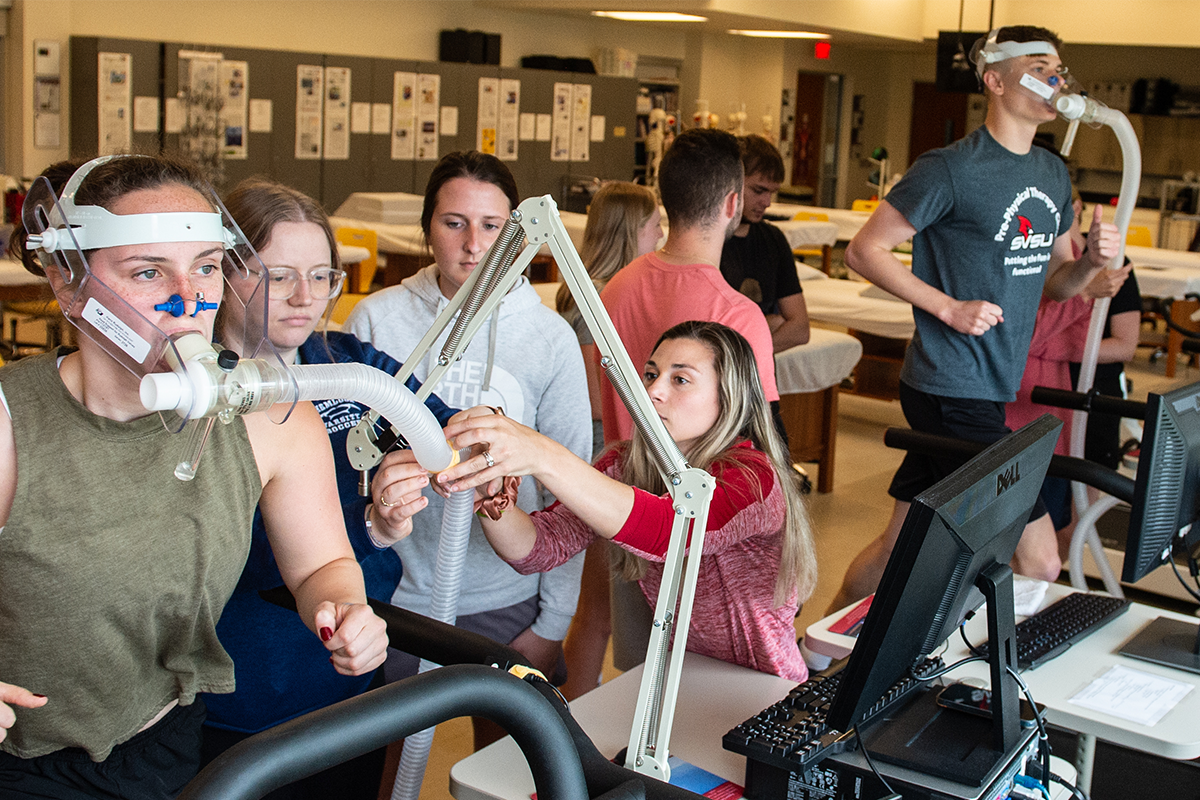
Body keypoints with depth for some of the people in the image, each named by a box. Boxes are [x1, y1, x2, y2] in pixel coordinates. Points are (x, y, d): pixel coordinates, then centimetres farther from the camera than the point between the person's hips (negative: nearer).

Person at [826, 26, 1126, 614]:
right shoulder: (951, 169, -11)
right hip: (954, 392, -8)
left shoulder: (1054, 175, 15)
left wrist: (1092, 261, -1)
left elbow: (1054, 283, 21)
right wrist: (949, 307, -16)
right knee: (1040, 562, -5)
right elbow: (863, 250, -9)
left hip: (990, 390, 8)